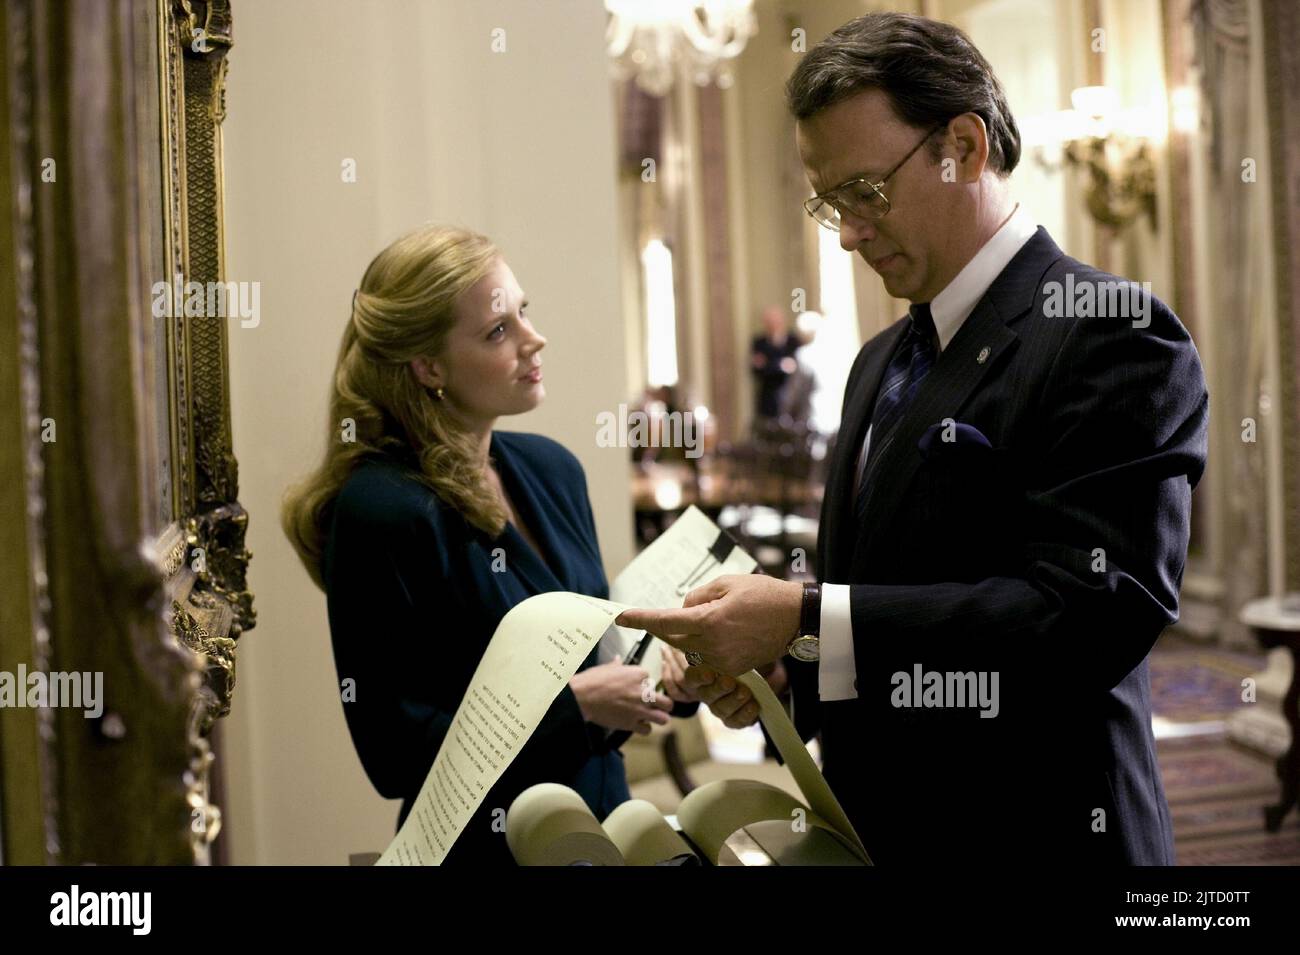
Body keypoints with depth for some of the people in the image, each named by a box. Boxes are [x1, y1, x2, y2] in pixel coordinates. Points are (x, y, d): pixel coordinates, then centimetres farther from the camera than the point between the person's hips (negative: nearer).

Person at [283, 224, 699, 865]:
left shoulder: (550, 468, 1)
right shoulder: (381, 511, -20)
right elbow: (394, 755, -20)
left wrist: (656, 671, -7)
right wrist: (577, 704, -19)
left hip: (603, 821, 7)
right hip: (485, 842, -6)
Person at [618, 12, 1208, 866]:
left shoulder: (1112, 337, -14)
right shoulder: (883, 362, 12)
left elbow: (1094, 612, -24)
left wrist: (806, 622, -24)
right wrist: (776, 662, -4)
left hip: (1029, 834, -7)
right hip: (877, 827, 7)